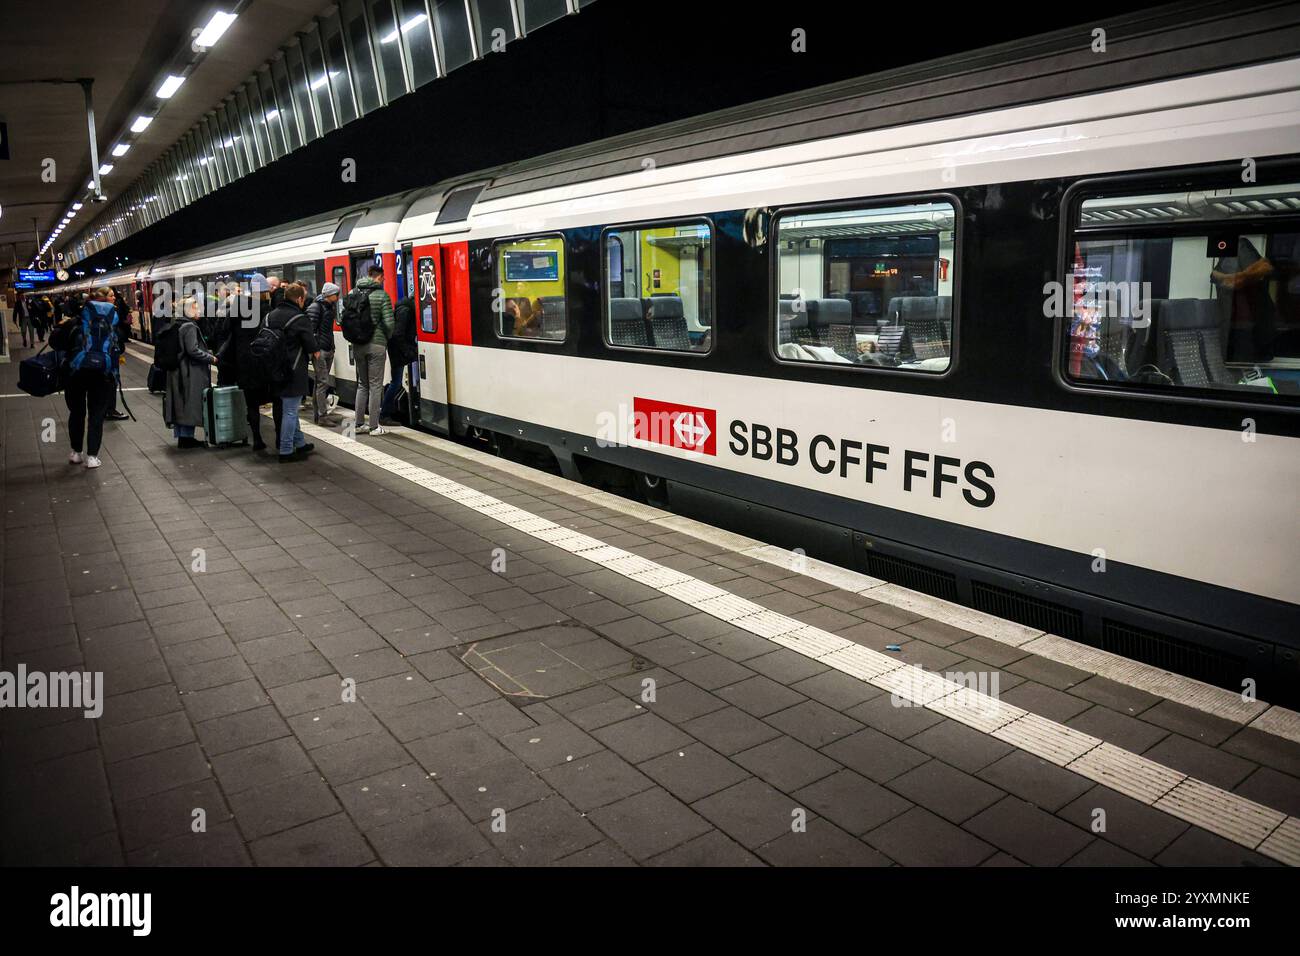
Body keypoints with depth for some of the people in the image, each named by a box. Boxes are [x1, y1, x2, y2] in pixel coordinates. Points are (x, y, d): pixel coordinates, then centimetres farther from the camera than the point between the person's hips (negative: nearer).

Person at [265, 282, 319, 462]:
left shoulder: (271, 315, 8)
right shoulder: (300, 318, -16)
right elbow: (312, 346, -12)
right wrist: (315, 352, 9)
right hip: (294, 371, -8)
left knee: (289, 408, 19)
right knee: (290, 410, -2)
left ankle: (299, 443, 31)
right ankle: (286, 451, 2)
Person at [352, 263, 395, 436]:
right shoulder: (382, 295, -9)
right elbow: (389, 323, -14)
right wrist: (386, 338, 5)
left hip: (358, 345, 5)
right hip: (376, 344, -5)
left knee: (362, 384, 15)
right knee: (375, 386, 1)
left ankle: (359, 424, 17)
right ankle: (374, 427, 4)